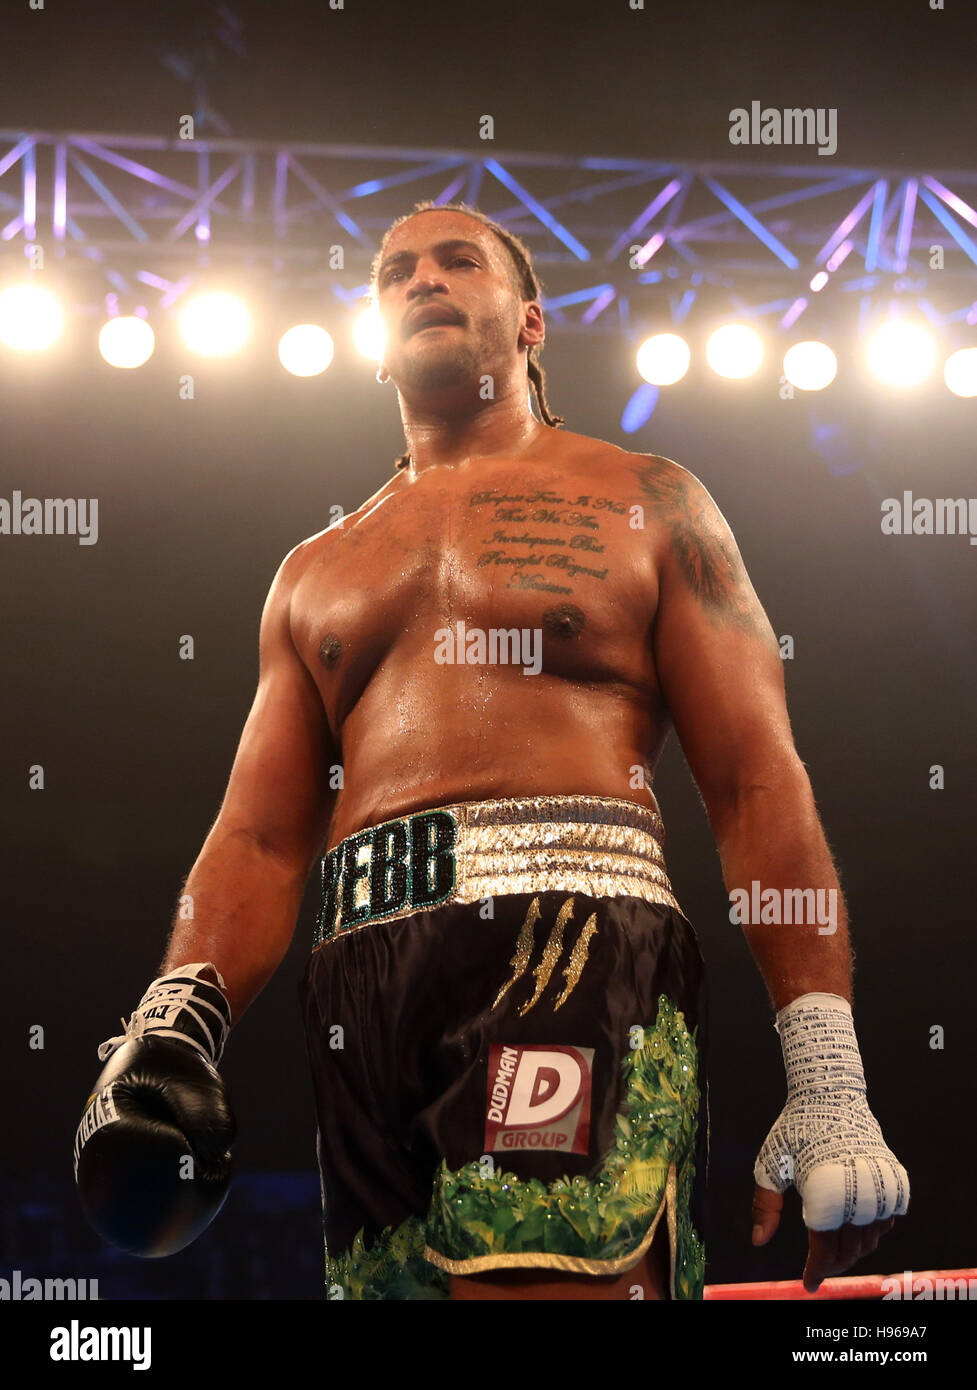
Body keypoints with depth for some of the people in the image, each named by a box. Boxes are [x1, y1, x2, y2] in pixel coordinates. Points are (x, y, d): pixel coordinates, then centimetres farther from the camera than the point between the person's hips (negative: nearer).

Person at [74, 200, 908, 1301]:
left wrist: (828, 1082, -3)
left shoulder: (646, 502, 15)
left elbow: (758, 785, 7)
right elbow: (260, 837, 19)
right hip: (363, 983, 5)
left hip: (581, 946, -4)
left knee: (552, 1277, -25)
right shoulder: (313, 571, 27)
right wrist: (179, 1014, -2)